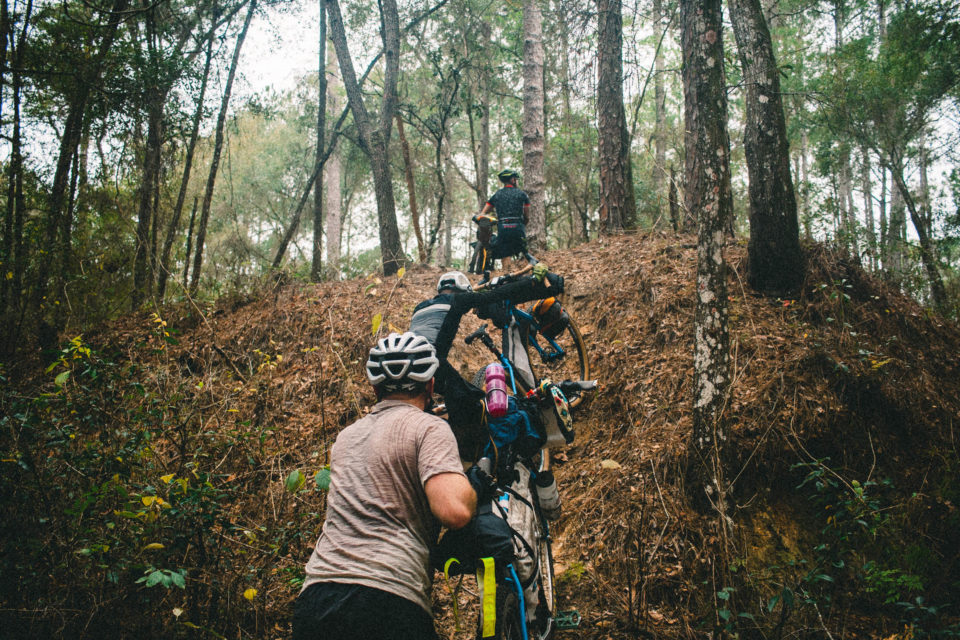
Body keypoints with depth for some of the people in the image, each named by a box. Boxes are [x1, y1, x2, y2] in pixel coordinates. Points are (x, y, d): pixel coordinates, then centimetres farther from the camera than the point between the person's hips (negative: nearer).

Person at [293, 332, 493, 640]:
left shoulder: (346, 435, 21)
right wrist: (476, 481, 6)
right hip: (389, 601, -6)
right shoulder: (428, 427, 0)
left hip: (316, 593, 7)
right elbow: (454, 511, -16)